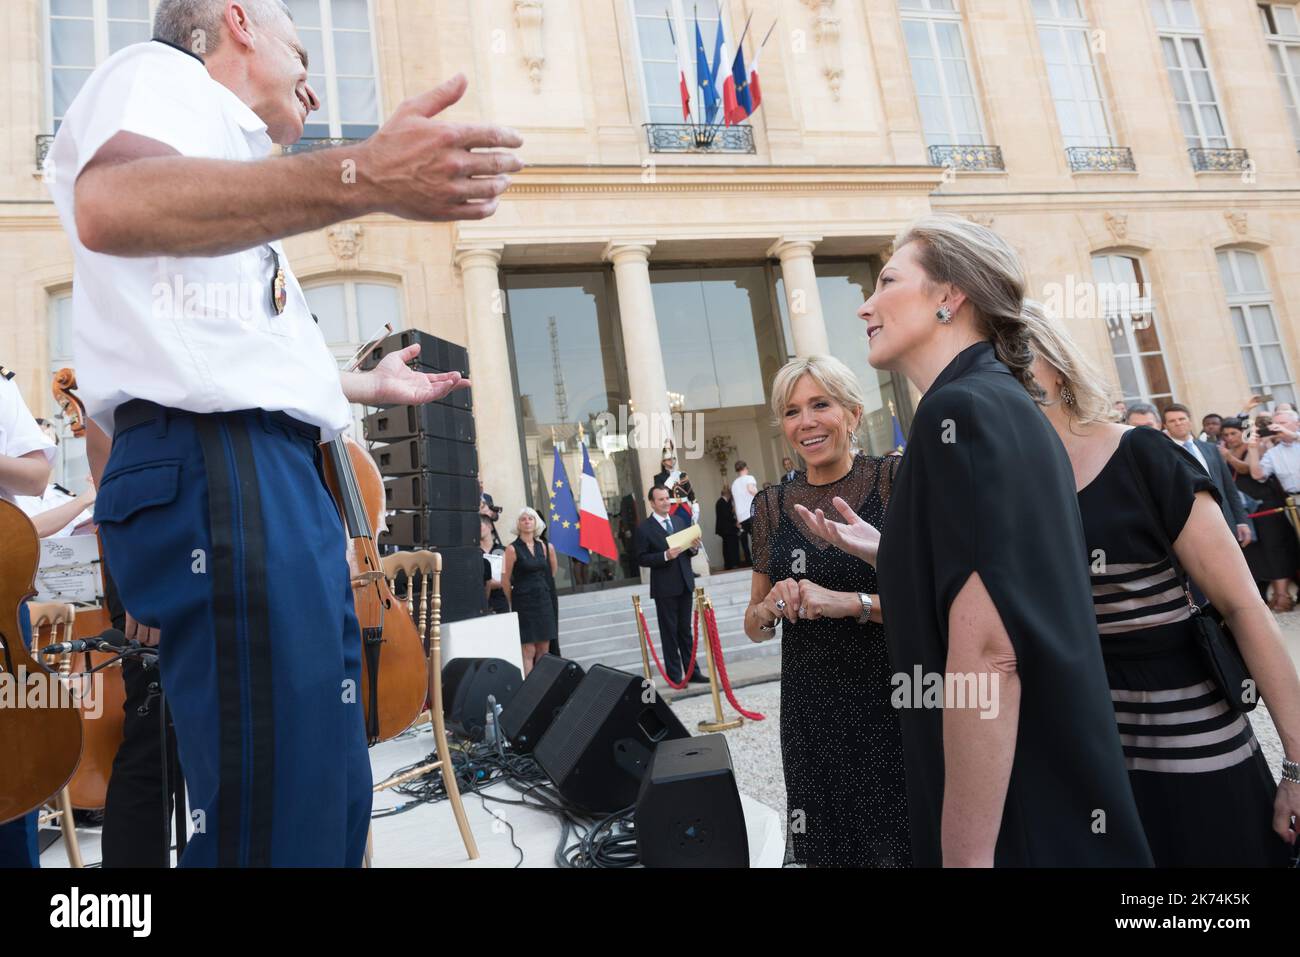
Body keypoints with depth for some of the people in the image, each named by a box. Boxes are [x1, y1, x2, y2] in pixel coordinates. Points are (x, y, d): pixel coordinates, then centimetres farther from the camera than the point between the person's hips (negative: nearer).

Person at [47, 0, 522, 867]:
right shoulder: (162, 73, 5)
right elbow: (111, 206, -22)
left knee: (333, 792, 15)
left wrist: (369, 384, 45)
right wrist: (363, 178, -29)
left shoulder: (214, 137, 33)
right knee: (279, 808, -9)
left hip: (273, 474, 10)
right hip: (217, 469, -10)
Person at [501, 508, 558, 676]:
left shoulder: (545, 547, 6)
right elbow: (505, 580, -4)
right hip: (523, 602, -5)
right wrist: (513, 603, 4)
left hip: (544, 600, 5)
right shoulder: (513, 549, -8)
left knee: (544, 650, 5)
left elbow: (552, 572, 21)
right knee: (529, 651, -6)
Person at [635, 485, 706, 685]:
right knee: (669, 632, 4)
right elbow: (641, 559, -11)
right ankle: (674, 675, 12)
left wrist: (694, 547, -4)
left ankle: (692, 671, 21)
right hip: (664, 587, -5)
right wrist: (665, 556, -22)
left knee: (686, 631, 13)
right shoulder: (644, 528, -7)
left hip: (685, 584, 5)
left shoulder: (680, 520, 11)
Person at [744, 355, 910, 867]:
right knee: (827, 849, 13)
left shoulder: (896, 478, -6)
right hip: (810, 710, 3)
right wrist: (772, 608, -10)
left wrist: (852, 602, -23)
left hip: (894, 700, -3)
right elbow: (754, 626, 11)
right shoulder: (773, 504, 5)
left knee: (909, 845, 8)